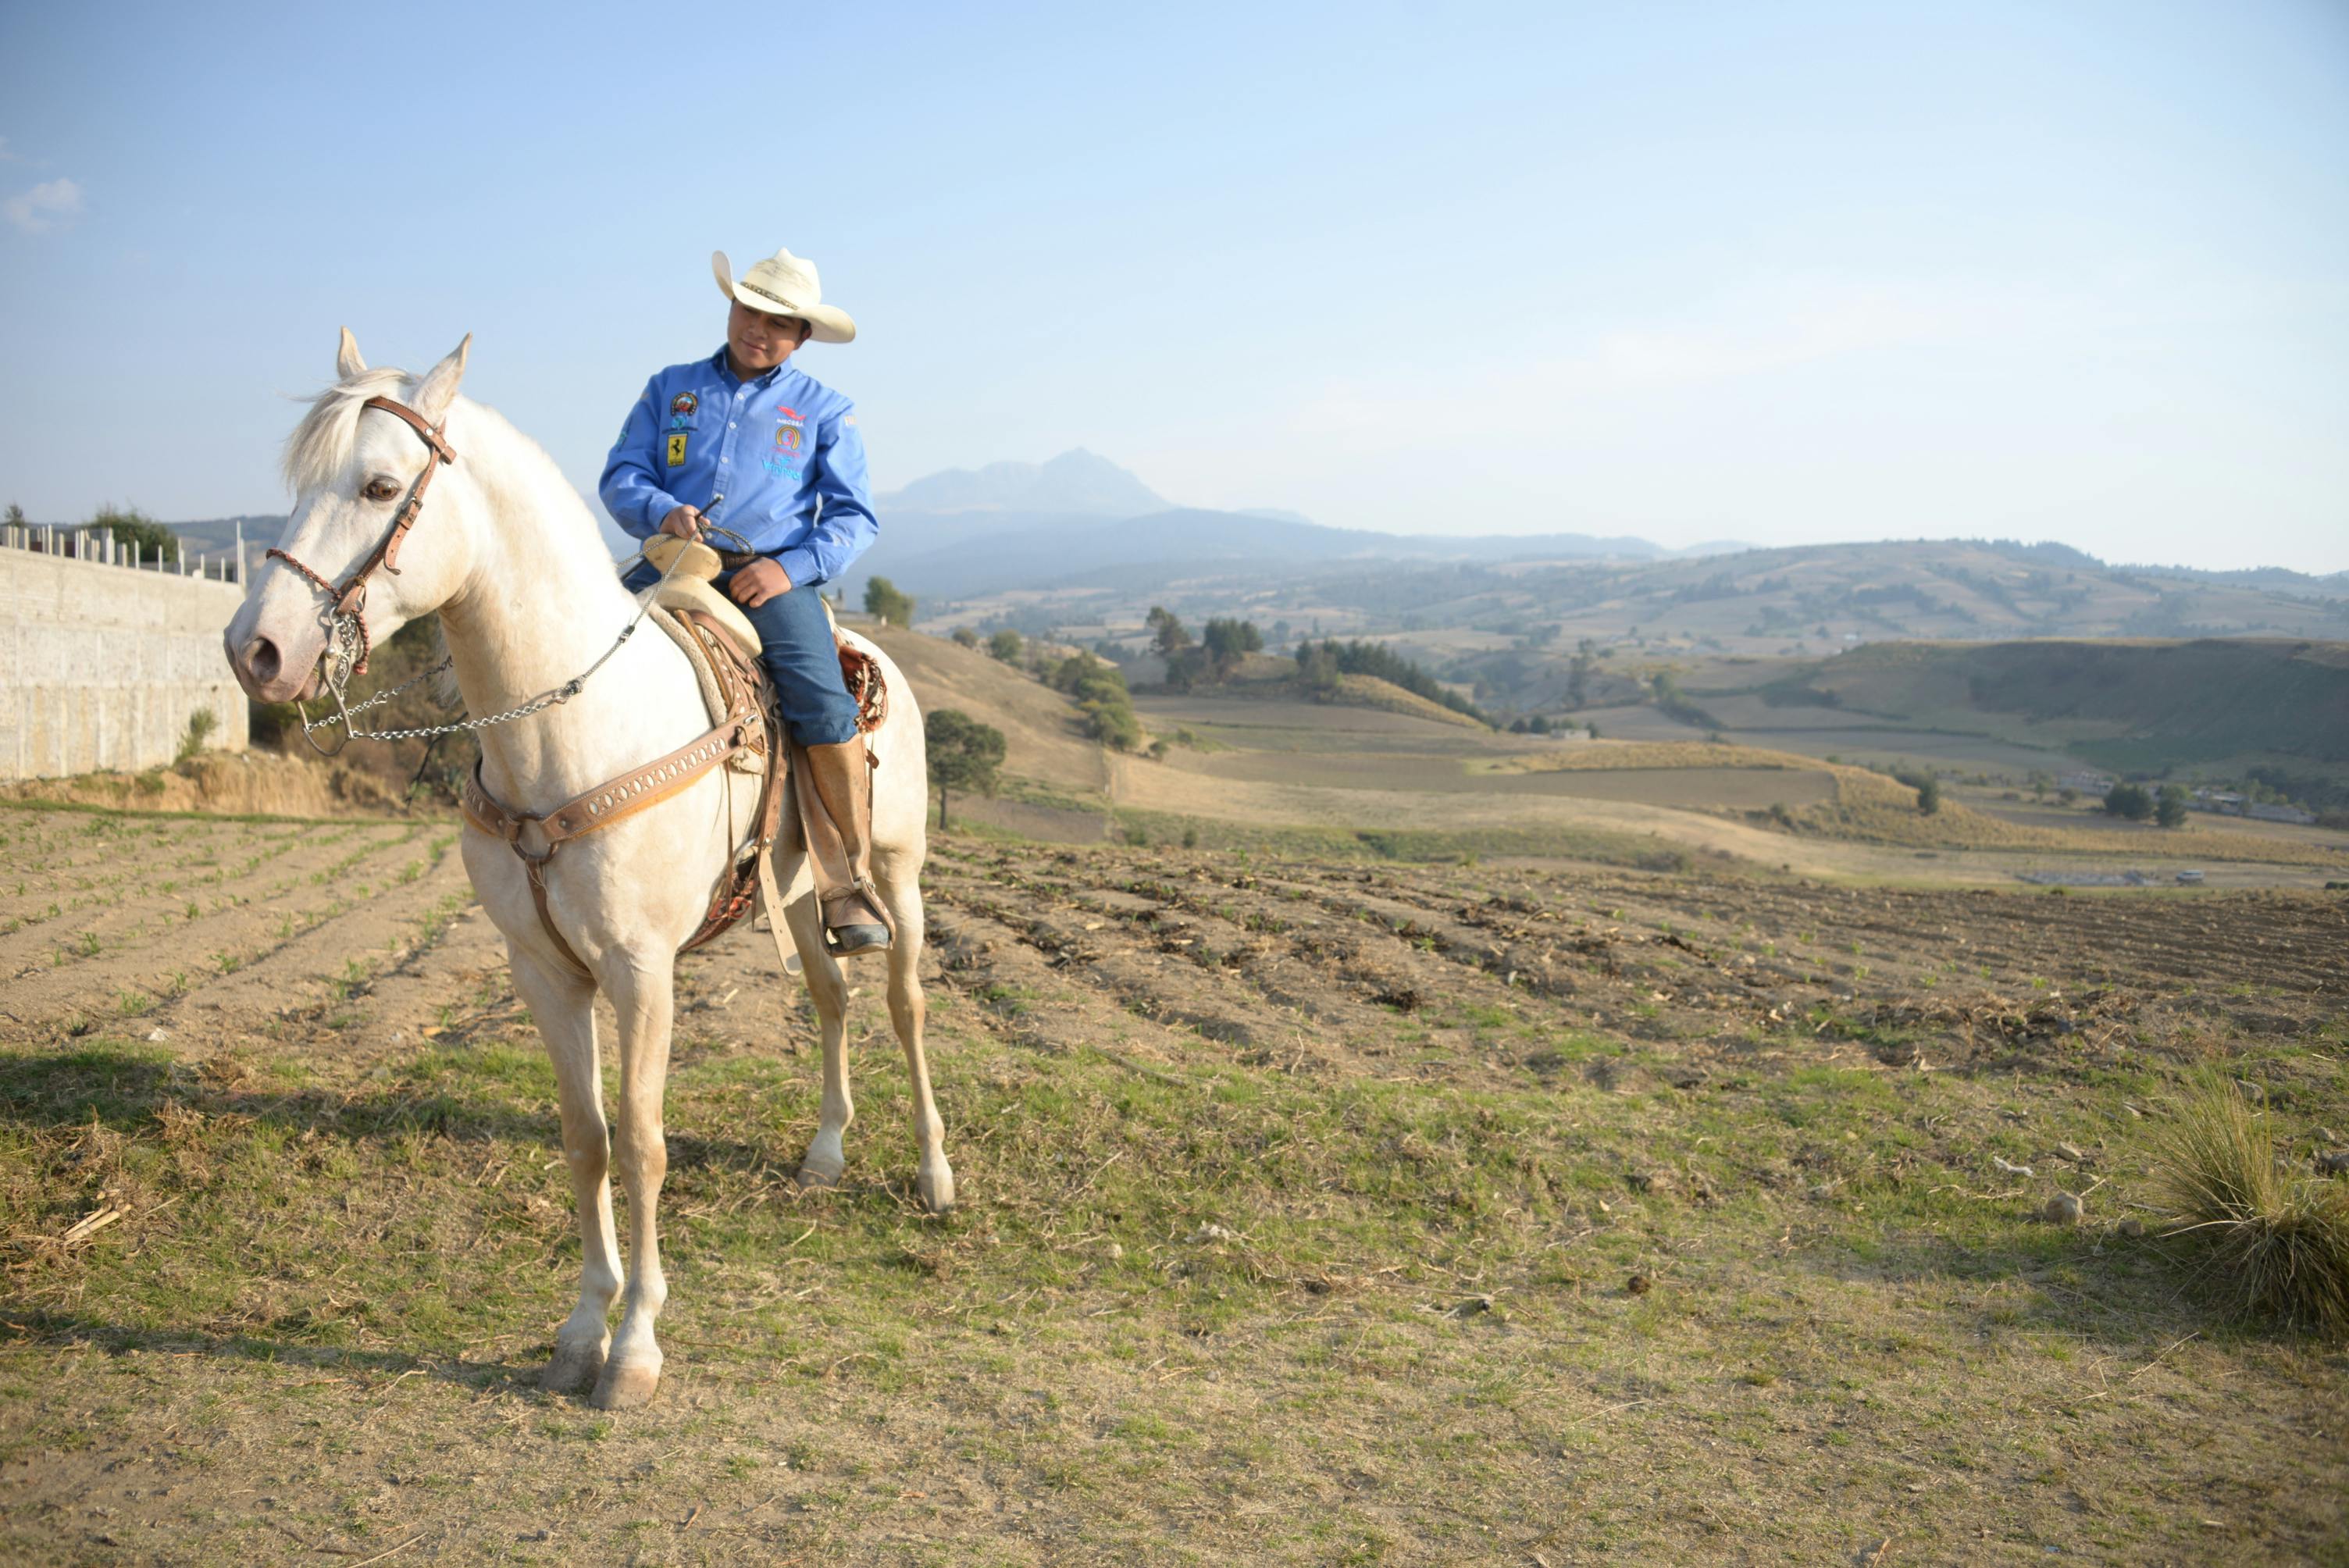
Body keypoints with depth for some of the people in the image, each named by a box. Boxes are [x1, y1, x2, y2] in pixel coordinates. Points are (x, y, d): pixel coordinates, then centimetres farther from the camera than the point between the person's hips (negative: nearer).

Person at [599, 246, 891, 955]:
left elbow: (853, 517, 6)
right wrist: (662, 511, -13)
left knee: (825, 707, -26)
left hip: (773, 575, -3)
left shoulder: (824, 410, 13)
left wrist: (792, 566, -13)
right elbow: (620, 478, 11)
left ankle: (852, 885, -12)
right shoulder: (670, 389, 18)